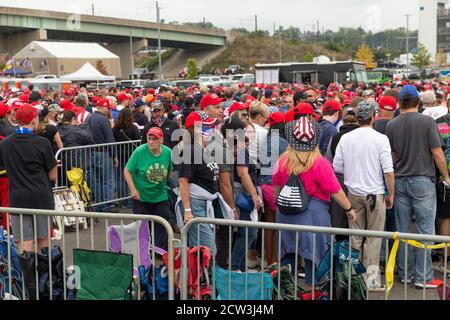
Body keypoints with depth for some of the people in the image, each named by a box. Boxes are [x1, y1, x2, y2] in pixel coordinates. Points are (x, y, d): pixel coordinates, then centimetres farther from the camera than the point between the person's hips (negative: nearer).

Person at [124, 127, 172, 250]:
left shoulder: (167, 152, -7)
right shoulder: (139, 152, -16)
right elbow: (127, 171, -11)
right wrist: (133, 190, -17)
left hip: (161, 197, 2)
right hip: (141, 197, -2)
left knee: (162, 226, 5)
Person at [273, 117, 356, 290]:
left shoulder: (283, 161, -2)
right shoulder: (320, 164, -14)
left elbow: (276, 187, 10)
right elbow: (335, 191, -10)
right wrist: (349, 208, 3)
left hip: (286, 211, 4)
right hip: (313, 212, -4)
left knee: (288, 253, 14)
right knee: (313, 252, 8)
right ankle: (310, 289, 16)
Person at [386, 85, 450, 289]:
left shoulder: (392, 125, 1)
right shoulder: (427, 122, -9)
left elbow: (391, 156, 6)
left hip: (400, 181, 4)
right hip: (423, 180, -4)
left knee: (402, 230, 10)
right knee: (425, 230, 2)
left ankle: (405, 273, 19)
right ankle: (423, 277, 4)